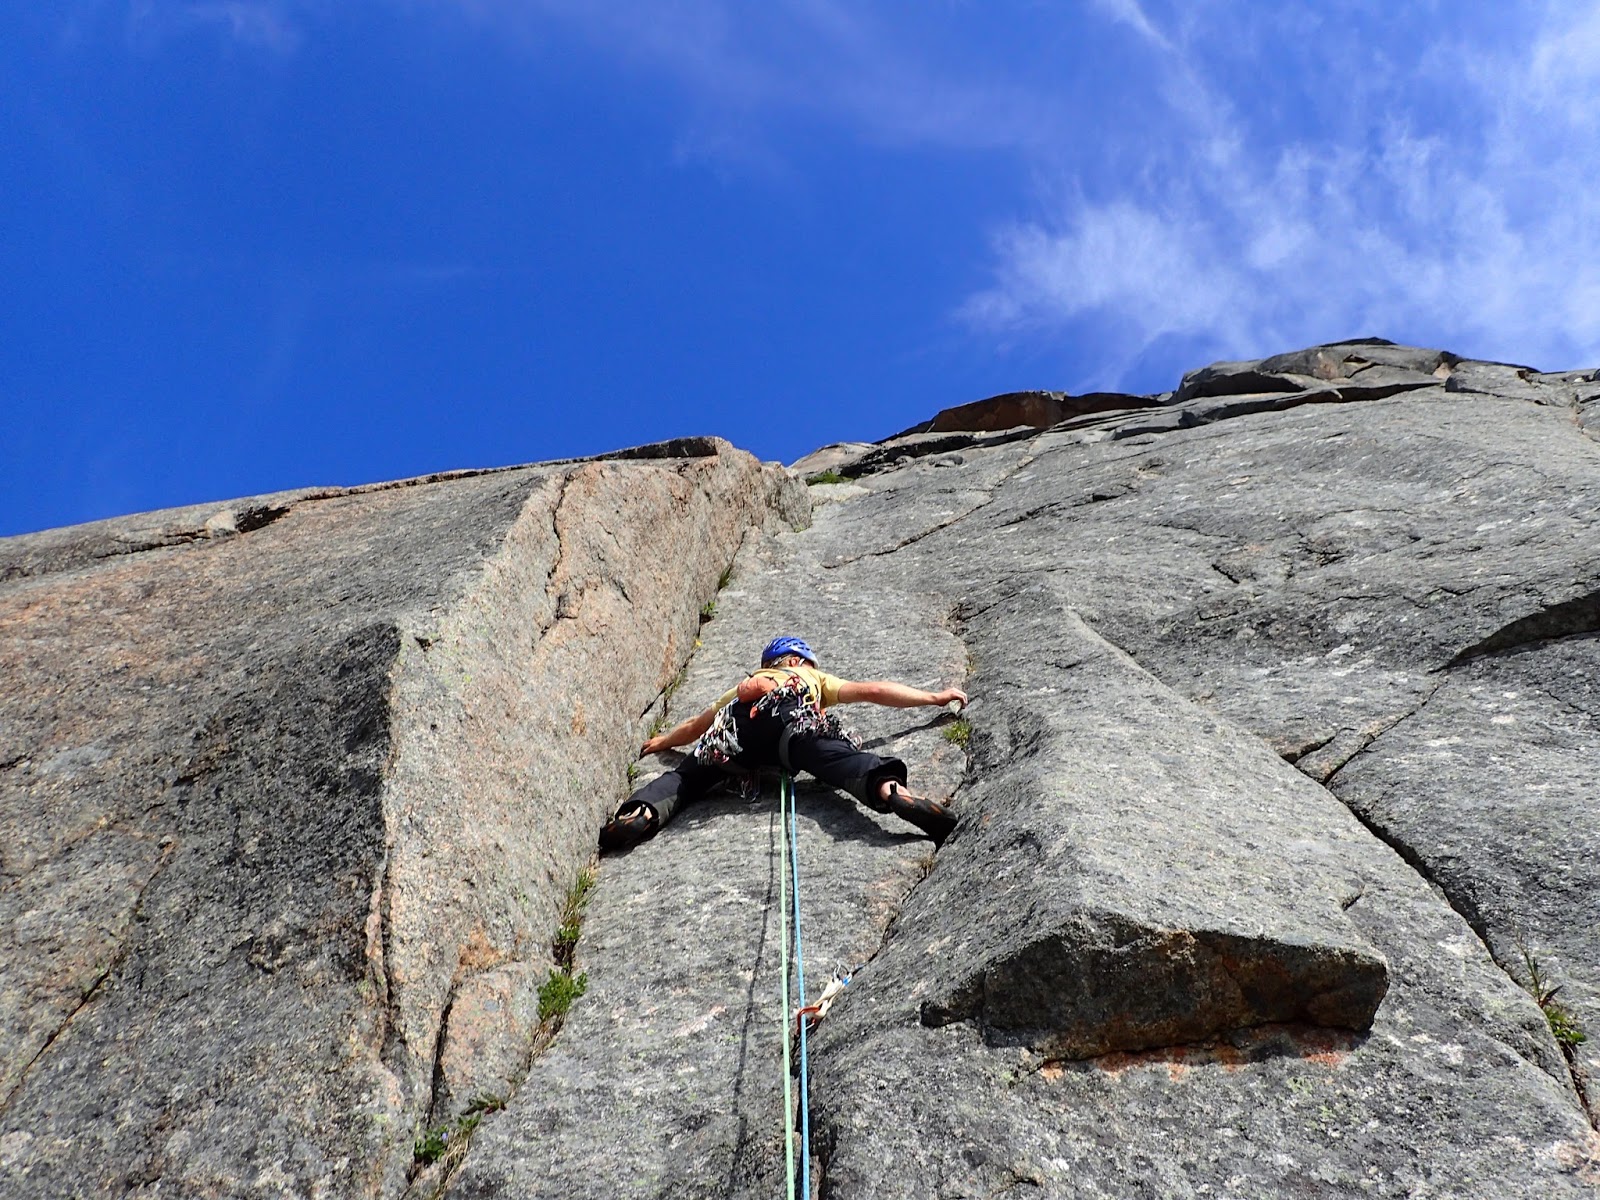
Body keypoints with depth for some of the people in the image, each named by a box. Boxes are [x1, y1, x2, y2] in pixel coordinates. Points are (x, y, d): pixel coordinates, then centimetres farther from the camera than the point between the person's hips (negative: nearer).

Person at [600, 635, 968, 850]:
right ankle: (890, 790, -52)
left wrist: (662, 742, 76)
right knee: (842, 761, -21)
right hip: (790, 716, -3)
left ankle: (642, 813, -18)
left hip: (737, 724, 3)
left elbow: (697, 724, 56)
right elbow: (872, 691, 34)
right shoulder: (812, 678, 41)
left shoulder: (743, 687, 47)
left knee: (683, 777, 11)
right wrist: (935, 697, 42)